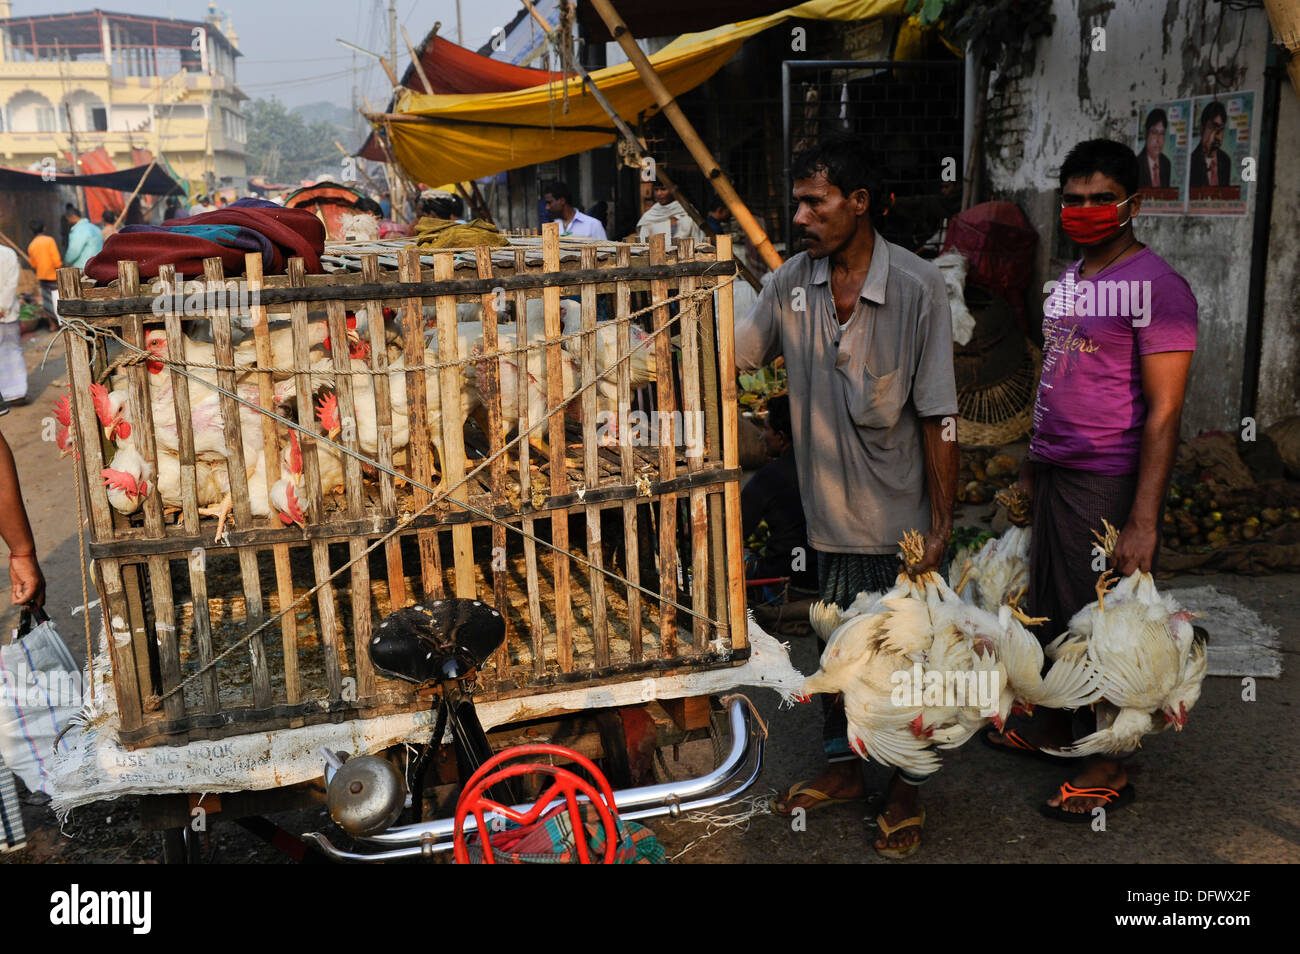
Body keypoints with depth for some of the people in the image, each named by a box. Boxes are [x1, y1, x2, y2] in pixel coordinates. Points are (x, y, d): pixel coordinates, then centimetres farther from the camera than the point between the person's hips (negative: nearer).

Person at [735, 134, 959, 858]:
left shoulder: (918, 287, -15)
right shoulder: (793, 282, -2)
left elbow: (937, 417, -14)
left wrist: (942, 525, -12)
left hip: (902, 520, -4)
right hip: (833, 515, 4)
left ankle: (906, 785, 33)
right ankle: (845, 766, 40)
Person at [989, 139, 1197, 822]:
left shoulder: (1156, 286, -14)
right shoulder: (1068, 280, 12)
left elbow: (1163, 411, -18)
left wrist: (1143, 521, -22)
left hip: (1109, 484, -8)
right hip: (1054, 475, 8)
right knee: (1052, 610, 19)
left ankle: (1109, 768, 21)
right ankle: (1056, 726, 38)